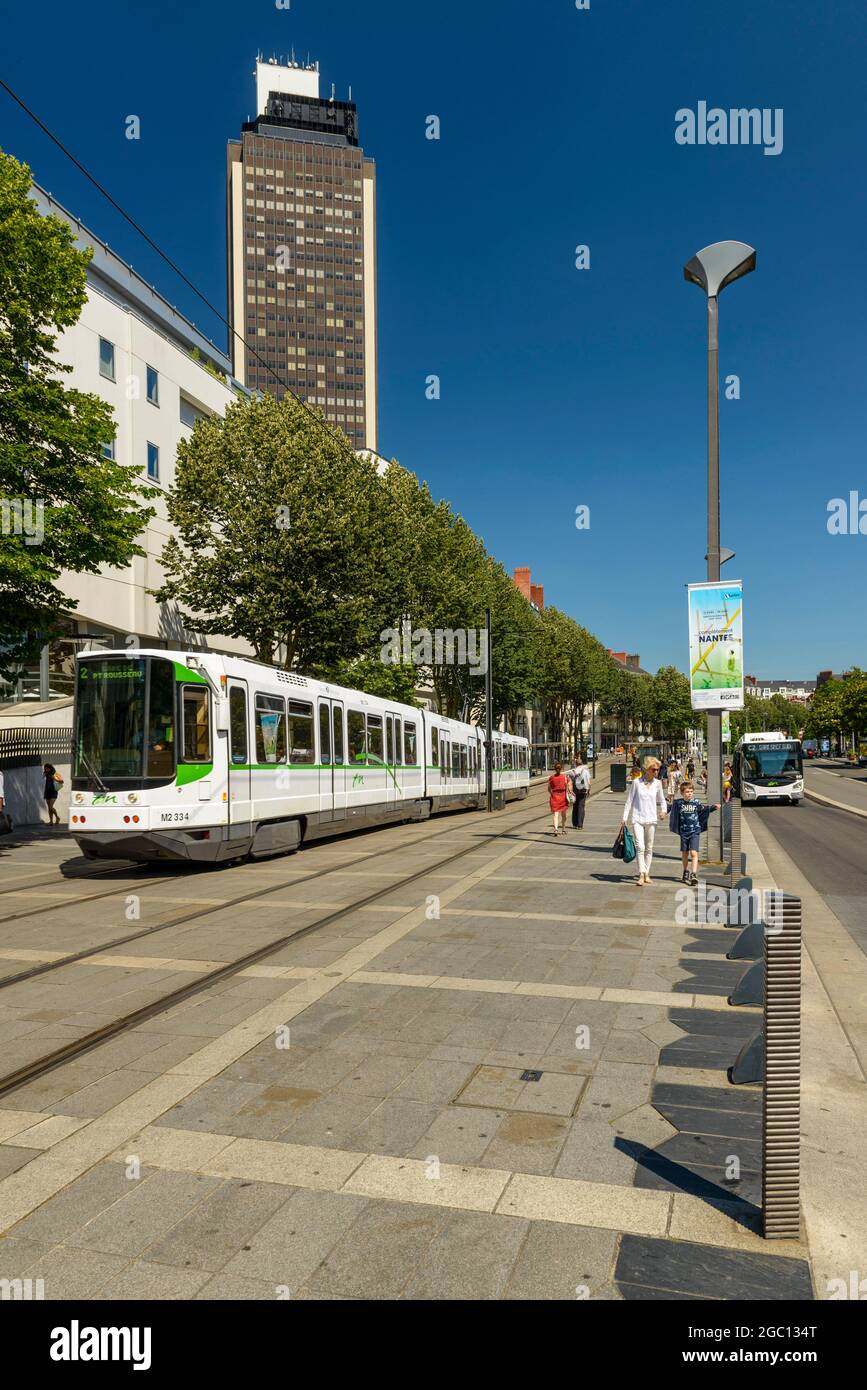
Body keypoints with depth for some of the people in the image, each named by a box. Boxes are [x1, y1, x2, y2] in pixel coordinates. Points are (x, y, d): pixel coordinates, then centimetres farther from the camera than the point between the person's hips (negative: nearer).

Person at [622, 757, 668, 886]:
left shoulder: (657, 783, 3)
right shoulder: (637, 782, -4)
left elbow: (662, 801, 15)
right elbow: (629, 801, 1)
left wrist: (664, 811, -4)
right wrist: (624, 818, -2)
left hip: (651, 819, 3)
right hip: (638, 819, -3)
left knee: (649, 848, 9)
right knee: (640, 847, -14)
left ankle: (646, 874, 19)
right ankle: (641, 875, -12)